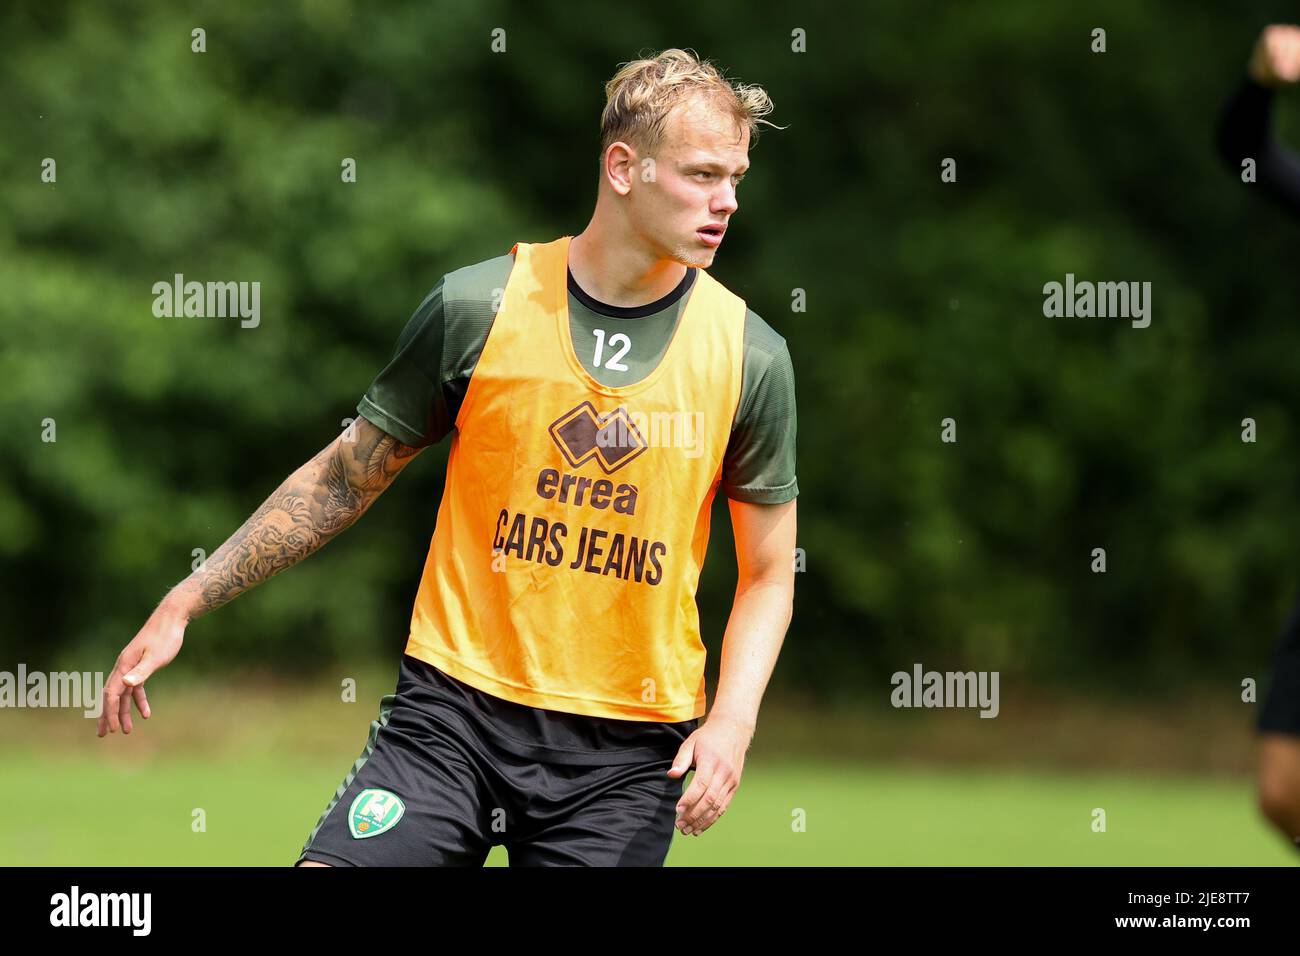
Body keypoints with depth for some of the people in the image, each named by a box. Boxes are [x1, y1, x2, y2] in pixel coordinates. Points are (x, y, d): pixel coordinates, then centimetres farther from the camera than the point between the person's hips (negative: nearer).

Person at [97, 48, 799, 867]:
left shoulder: (751, 356, 0)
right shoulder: (476, 308, -3)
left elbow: (768, 574, 9)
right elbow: (344, 482, 8)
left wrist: (733, 720, -8)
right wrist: (184, 605, 4)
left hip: (626, 747, 1)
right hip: (454, 707, -1)